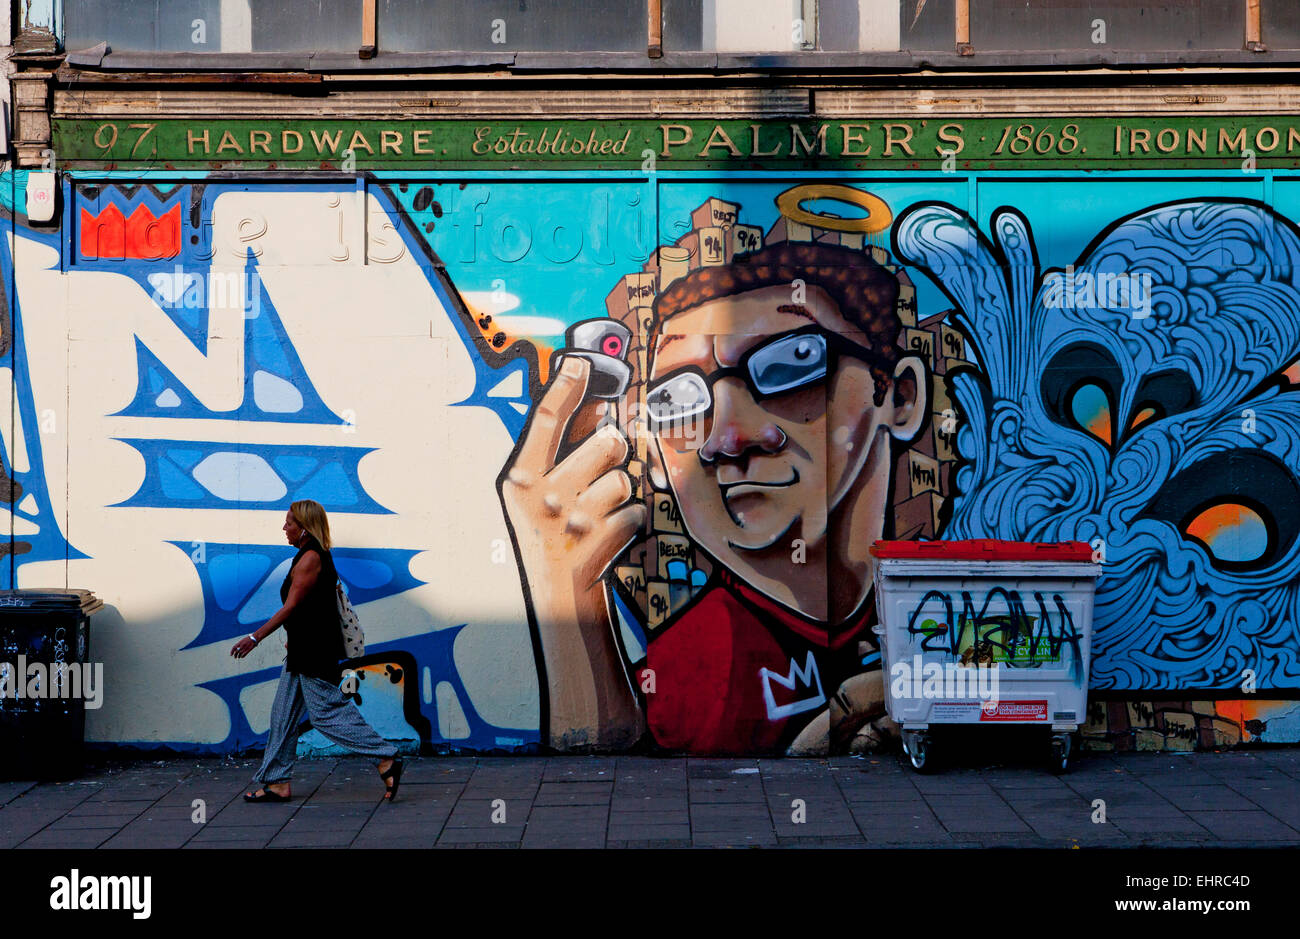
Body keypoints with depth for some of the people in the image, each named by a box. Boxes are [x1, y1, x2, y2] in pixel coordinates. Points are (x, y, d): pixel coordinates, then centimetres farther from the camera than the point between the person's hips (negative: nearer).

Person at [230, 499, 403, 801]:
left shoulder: (310, 558, -16)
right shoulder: (313, 556, 14)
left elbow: (290, 607, -19)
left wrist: (255, 637, -17)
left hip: (314, 649, -10)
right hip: (304, 650, 10)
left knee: (327, 712, -8)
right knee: (284, 715, 10)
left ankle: (386, 758, -5)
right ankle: (276, 783, 15)